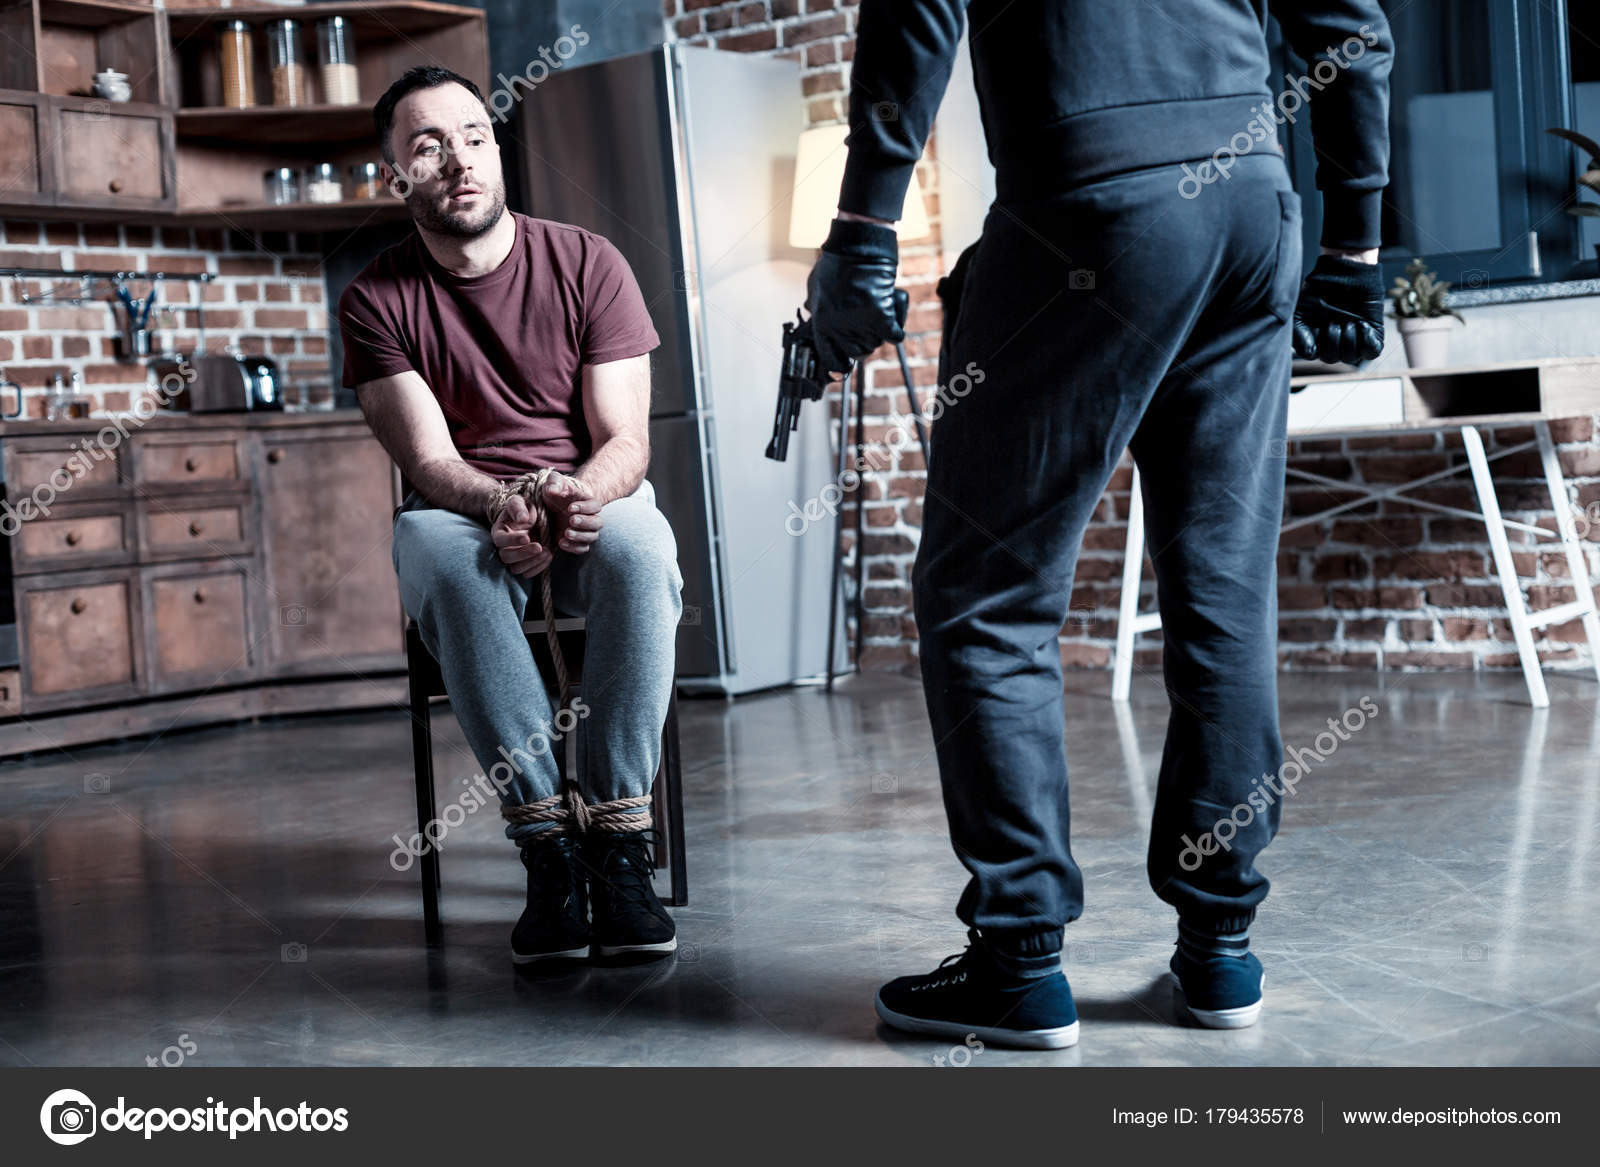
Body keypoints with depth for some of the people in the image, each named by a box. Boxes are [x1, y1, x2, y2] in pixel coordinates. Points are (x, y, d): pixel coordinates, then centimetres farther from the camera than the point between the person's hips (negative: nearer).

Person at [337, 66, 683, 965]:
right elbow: (428, 460, -10)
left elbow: (626, 438, -7)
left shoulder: (588, 264, -2)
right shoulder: (378, 300, -1)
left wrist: (581, 496, -31)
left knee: (638, 545, -36)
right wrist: (504, 506, -33)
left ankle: (618, 837, -30)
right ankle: (547, 841, -33)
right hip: (466, 514, 0)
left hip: (596, 500, 0)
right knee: (434, 547, -36)